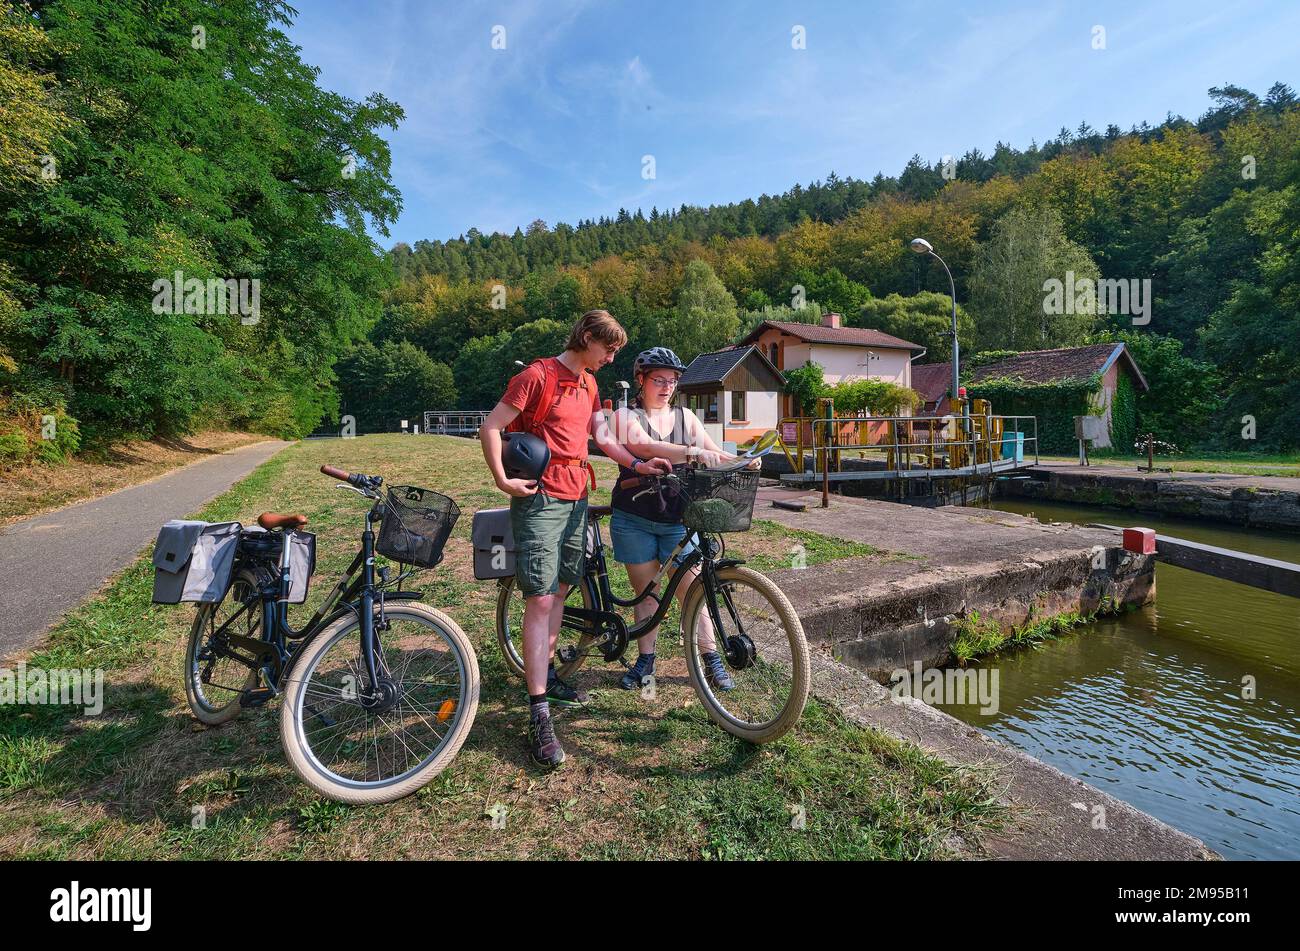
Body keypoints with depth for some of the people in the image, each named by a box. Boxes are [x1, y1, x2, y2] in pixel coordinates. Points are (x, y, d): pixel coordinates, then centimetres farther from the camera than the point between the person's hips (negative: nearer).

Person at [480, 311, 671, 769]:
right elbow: (490, 427, -11)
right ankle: (539, 714, -5)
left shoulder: (588, 383, 15)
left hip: (576, 498, 8)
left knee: (559, 591, 15)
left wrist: (638, 464, 3)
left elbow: (602, 436, 15)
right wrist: (503, 480, -17)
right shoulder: (537, 376, -10)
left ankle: (546, 676, 31)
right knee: (540, 599, -9)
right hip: (539, 499, -8)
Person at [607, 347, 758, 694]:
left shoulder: (685, 416, 9)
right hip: (634, 519, -1)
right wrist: (692, 452, -35)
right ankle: (645, 659, 24)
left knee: (691, 590, 1)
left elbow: (713, 454, 5)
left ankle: (711, 659, 14)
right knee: (646, 592, 9)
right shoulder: (626, 415, -2)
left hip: (677, 518, 1)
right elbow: (645, 447, -22)